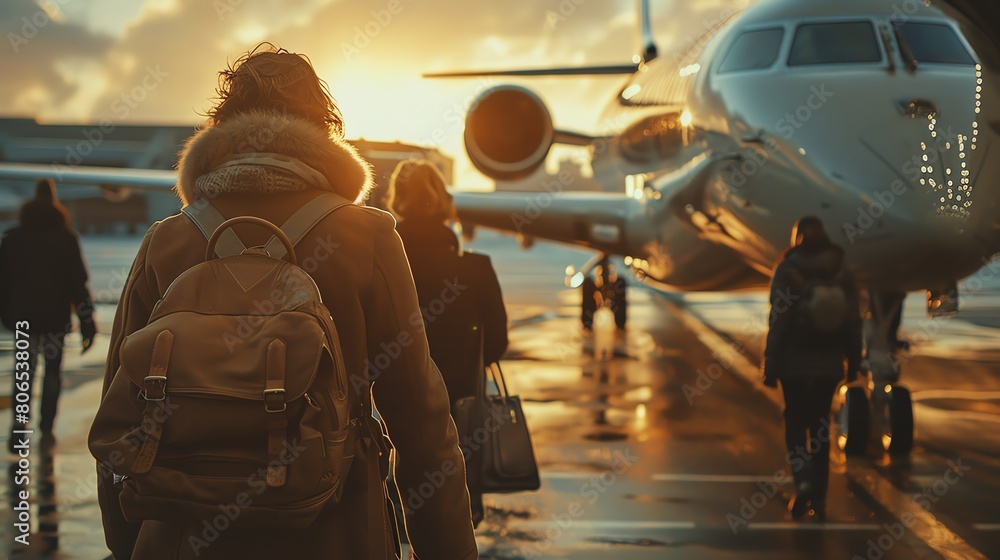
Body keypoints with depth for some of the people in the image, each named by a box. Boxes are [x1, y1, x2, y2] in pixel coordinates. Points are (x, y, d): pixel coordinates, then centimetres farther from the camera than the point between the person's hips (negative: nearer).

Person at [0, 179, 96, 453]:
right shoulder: (66, 239, -4)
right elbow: (78, 283, -6)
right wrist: (87, 323, -4)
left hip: (24, 315, 1)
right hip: (57, 316, -1)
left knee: (24, 368, 8)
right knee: (53, 369, 11)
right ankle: (46, 428, 12)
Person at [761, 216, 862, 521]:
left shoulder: (787, 270, -9)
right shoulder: (841, 272, 2)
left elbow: (778, 319, -11)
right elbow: (853, 321, 3)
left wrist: (771, 365, -7)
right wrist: (853, 363, 11)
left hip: (795, 360, -3)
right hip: (828, 362, 3)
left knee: (795, 422, 11)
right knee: (819, 424, 13)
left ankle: (803, 480, -11)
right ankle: (818, 497, 12)